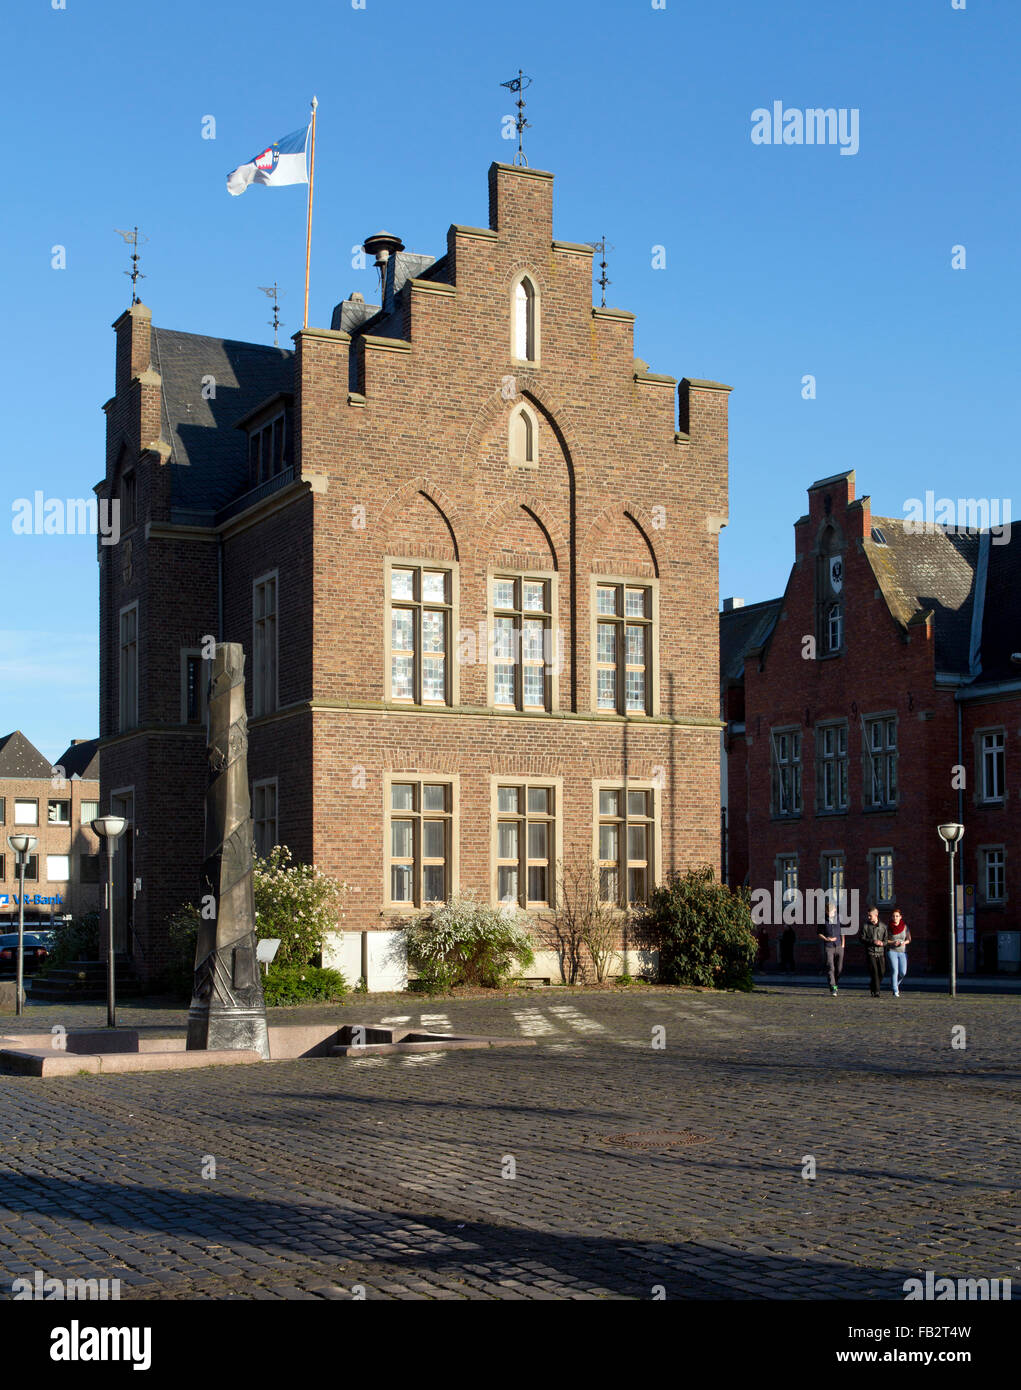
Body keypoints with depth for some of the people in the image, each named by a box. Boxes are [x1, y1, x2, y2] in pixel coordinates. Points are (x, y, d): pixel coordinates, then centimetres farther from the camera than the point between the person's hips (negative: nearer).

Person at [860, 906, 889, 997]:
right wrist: (873, 942, -16)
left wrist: (882, 943, -14)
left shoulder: (884, 926, 8)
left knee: (882, 972, 0)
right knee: (874, 971, -12)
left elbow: (887, 939, 9)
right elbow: (862, 939, -1)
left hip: (880, 952, 2)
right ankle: (876, 992, -10)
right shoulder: (866, 926, 3)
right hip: (870, 952, -2)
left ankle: (872, 986, 25)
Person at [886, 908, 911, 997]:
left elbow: (908, 939, 8)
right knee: (894, 970, -15)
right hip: (891, 951, -2)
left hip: (902, 952, 2)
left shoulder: (905, 926, 0)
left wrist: (904, 942, -12)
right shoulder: (888, 927, -5)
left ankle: (895, 984, 25)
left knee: (902, 972, -6)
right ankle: (895, 991, -9)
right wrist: (892, 942, -16)